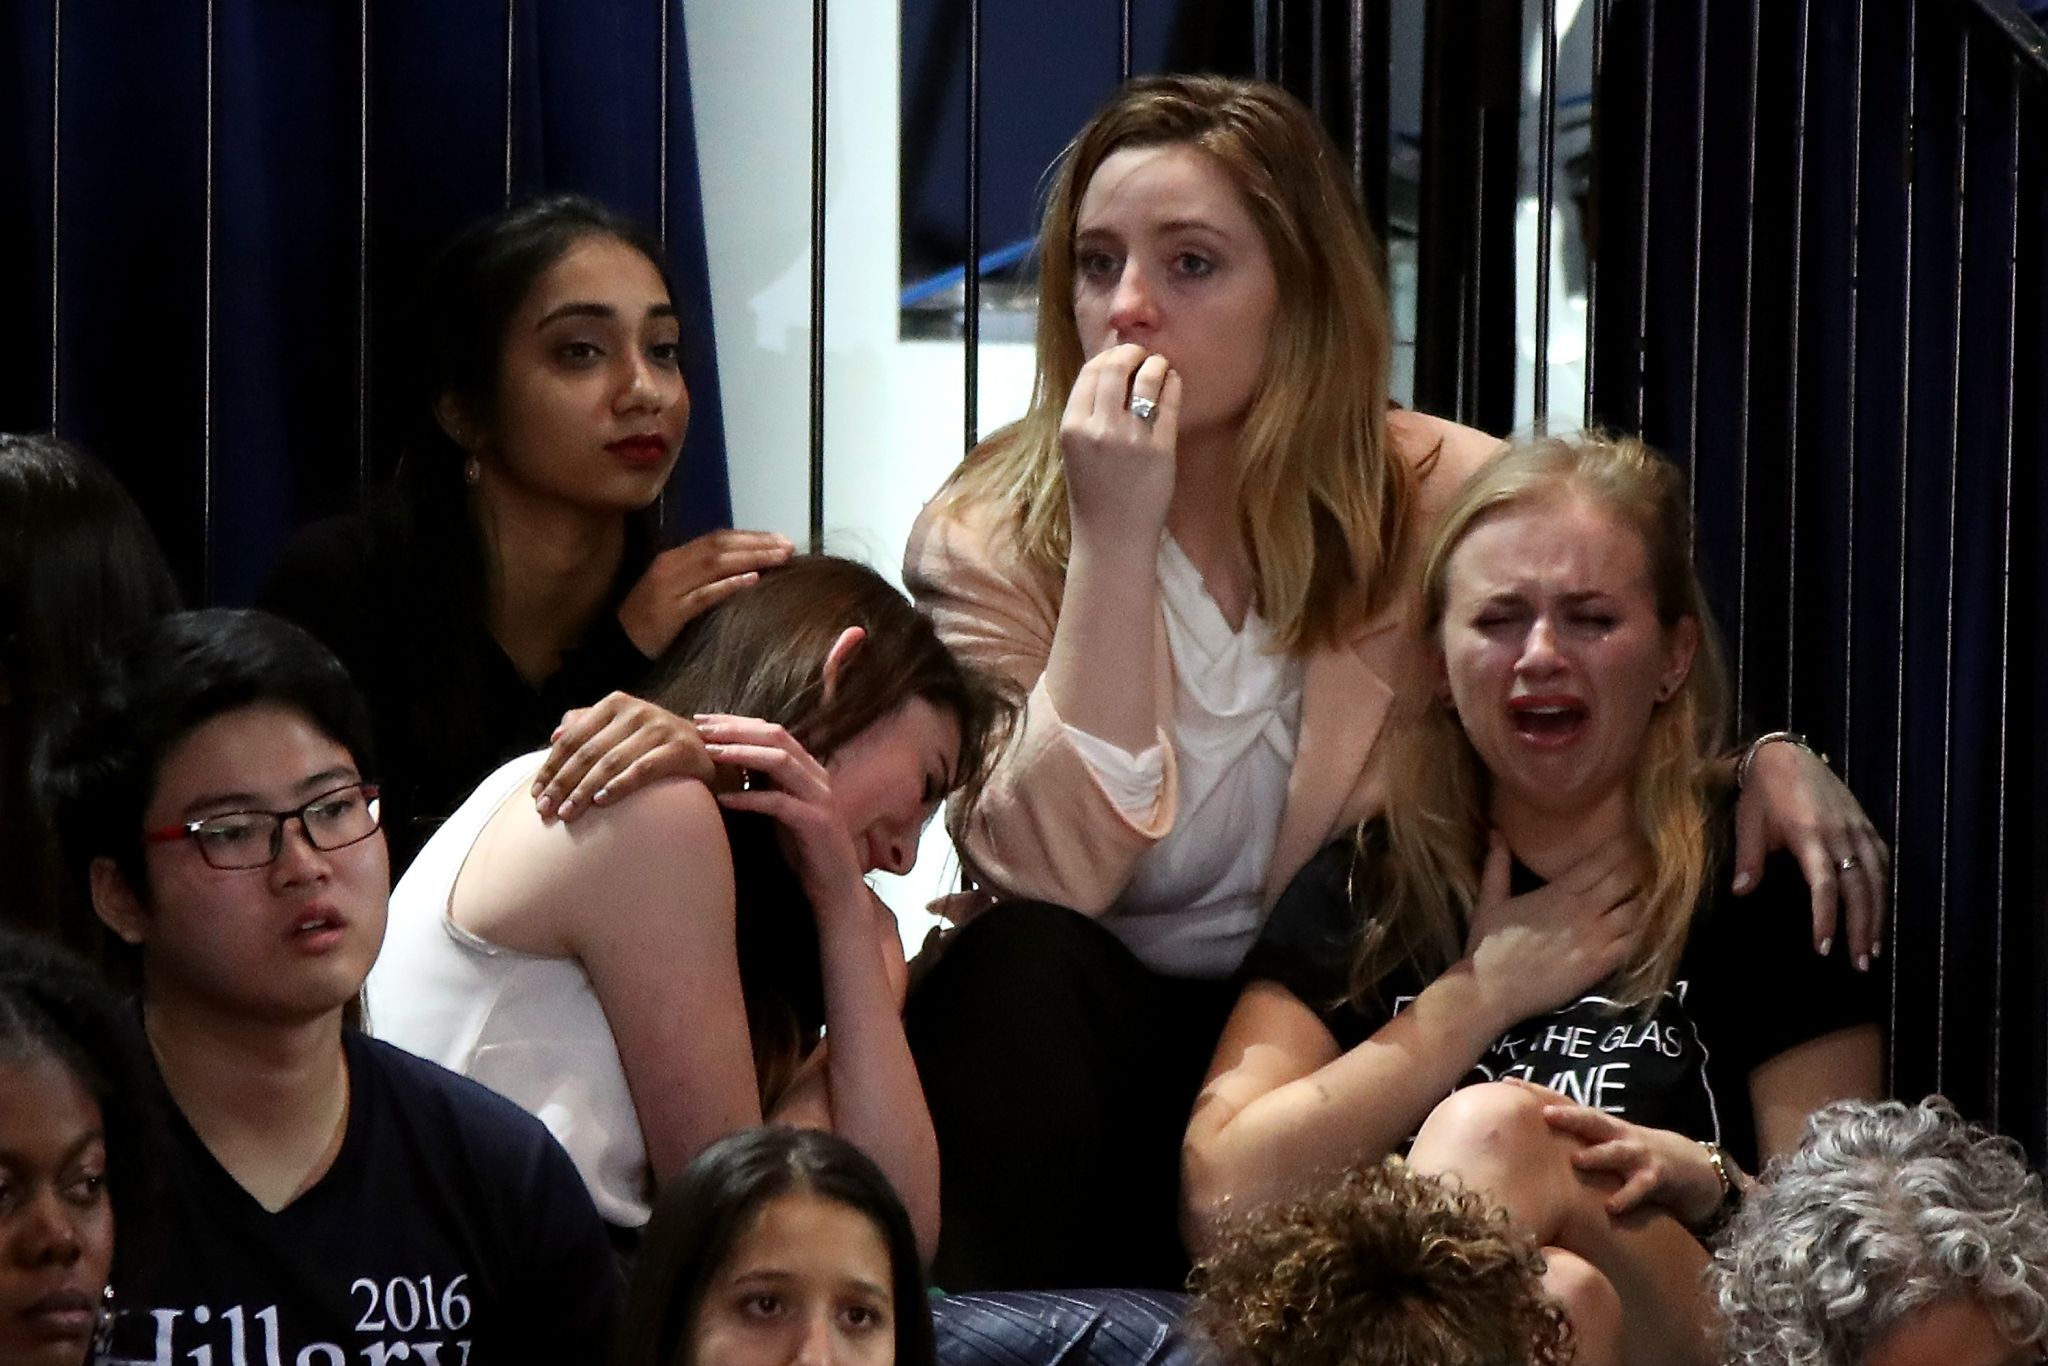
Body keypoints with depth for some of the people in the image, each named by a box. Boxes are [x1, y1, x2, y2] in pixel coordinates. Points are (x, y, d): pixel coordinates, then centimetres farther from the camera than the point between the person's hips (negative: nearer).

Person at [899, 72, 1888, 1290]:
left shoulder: (1439, 500, -6)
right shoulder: (989, 540, -9)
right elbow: (1055, 870, -23)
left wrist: (1773, 761, -17)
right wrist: (1114, 538, -27)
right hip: (1074, 1050, -2)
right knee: (1021, 963, -34)